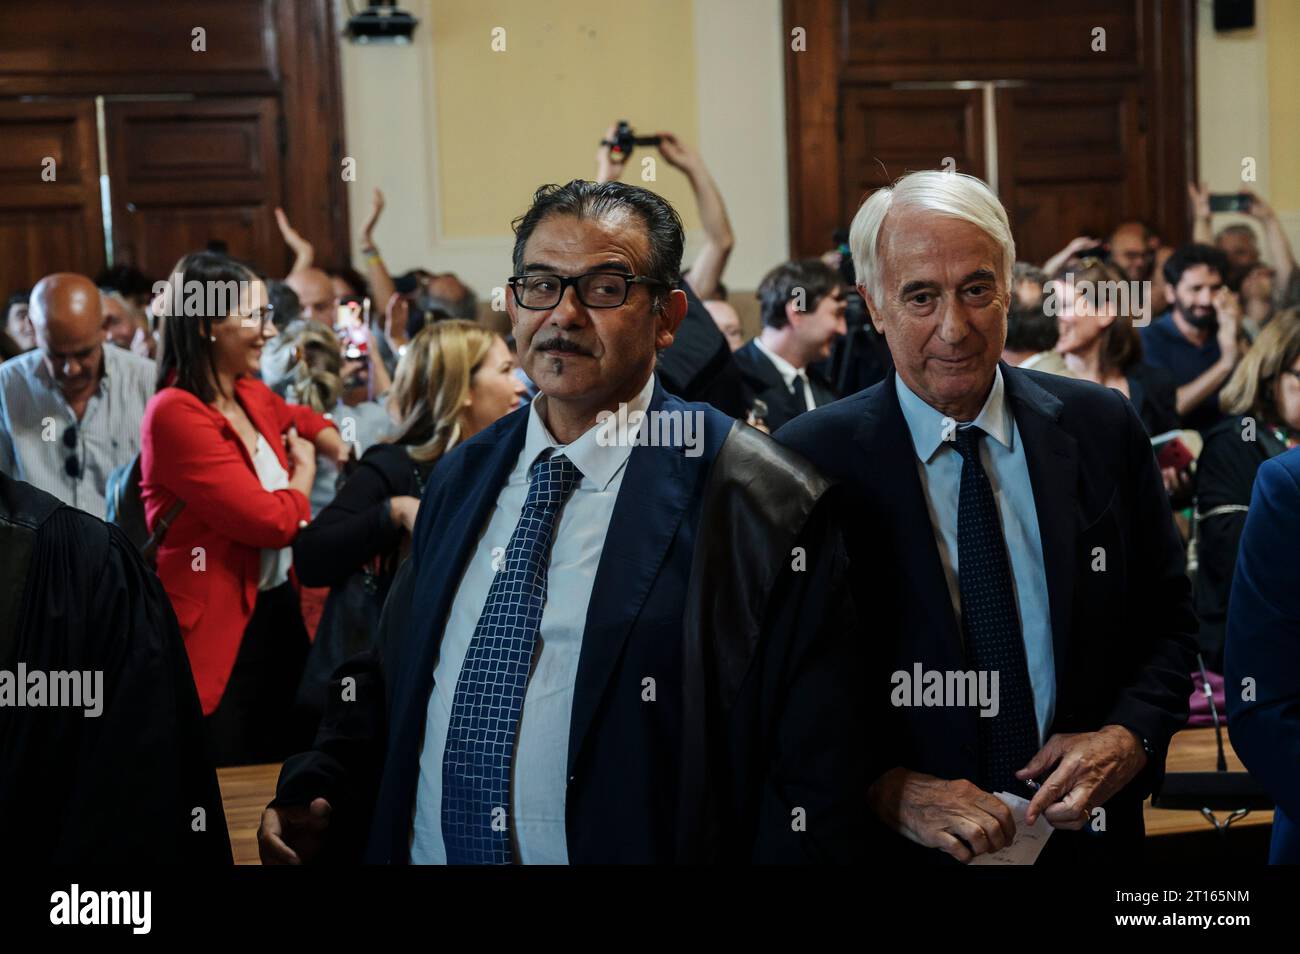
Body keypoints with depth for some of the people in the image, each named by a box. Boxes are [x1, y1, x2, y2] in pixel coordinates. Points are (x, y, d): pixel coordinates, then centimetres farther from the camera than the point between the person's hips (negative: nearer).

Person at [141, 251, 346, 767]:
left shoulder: (253, 398, 7)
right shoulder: (178, 414, -18)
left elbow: (300, 420, 33)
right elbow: (272, 520, -19)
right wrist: (304, 469, 1)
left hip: (276, 610, 8)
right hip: (217, 632, -8)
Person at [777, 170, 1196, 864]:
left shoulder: (1101, 429, -3)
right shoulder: (811, 460, -12)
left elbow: (1167, 619, 4)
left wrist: (1130, 739, -12)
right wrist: (889, 791, -20)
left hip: (1087, 831, 3)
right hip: (899, 843, -3)